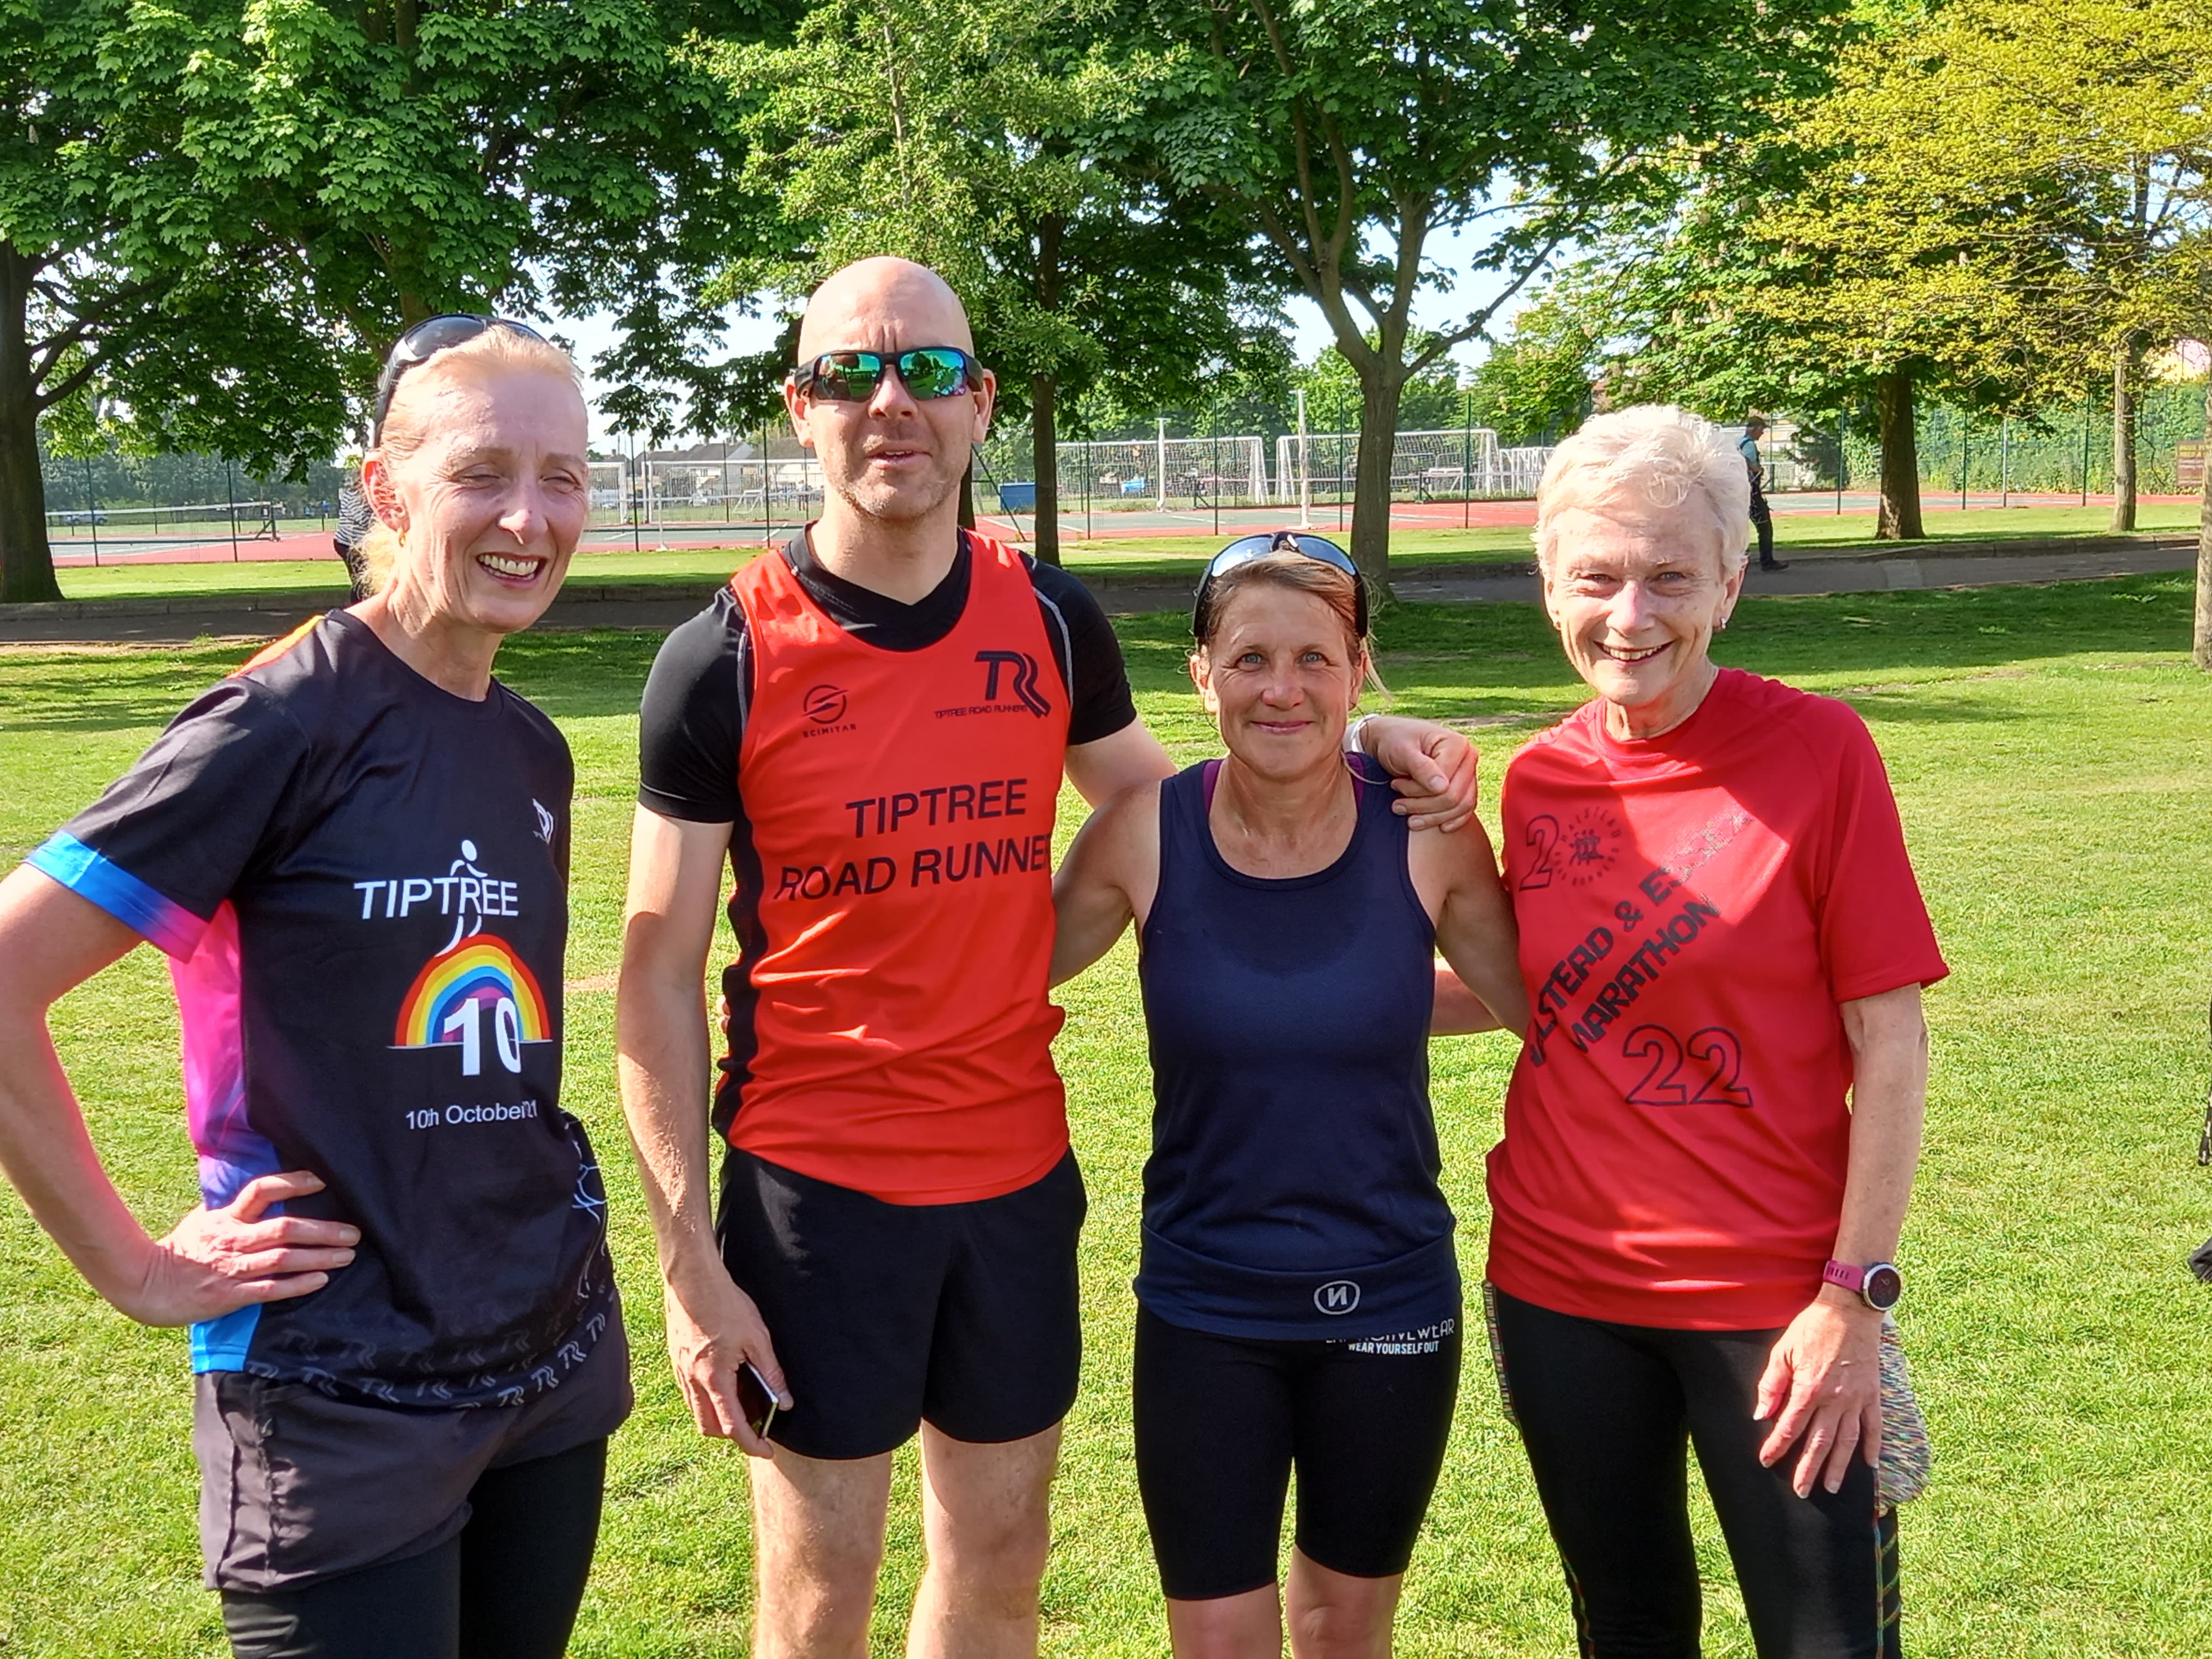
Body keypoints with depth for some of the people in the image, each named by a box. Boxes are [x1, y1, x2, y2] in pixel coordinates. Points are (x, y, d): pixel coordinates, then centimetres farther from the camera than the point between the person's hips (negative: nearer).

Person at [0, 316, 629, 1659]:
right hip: (340, 1397, -7)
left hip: (555, 1356, 7)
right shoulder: (288, 721, -16)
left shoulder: (534, 754, 6)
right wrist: (138, 1271, -14)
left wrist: (550, 1217, 10)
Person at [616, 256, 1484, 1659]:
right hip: (816, 1186, -3)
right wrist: (692, 1264, -10)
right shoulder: (726, 661, -10)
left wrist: (1351, 743, 1)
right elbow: (660, 980, -6)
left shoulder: (1052, 621, 0)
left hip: (1018, 1172, 3)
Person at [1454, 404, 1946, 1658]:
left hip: (1770, 1298, -4)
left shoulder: (1817, 750, -11)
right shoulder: (1540, 778, 1)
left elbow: (1890, 1046, -10)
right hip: (1561, 1282, 4)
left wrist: (1857, 1295, -13)